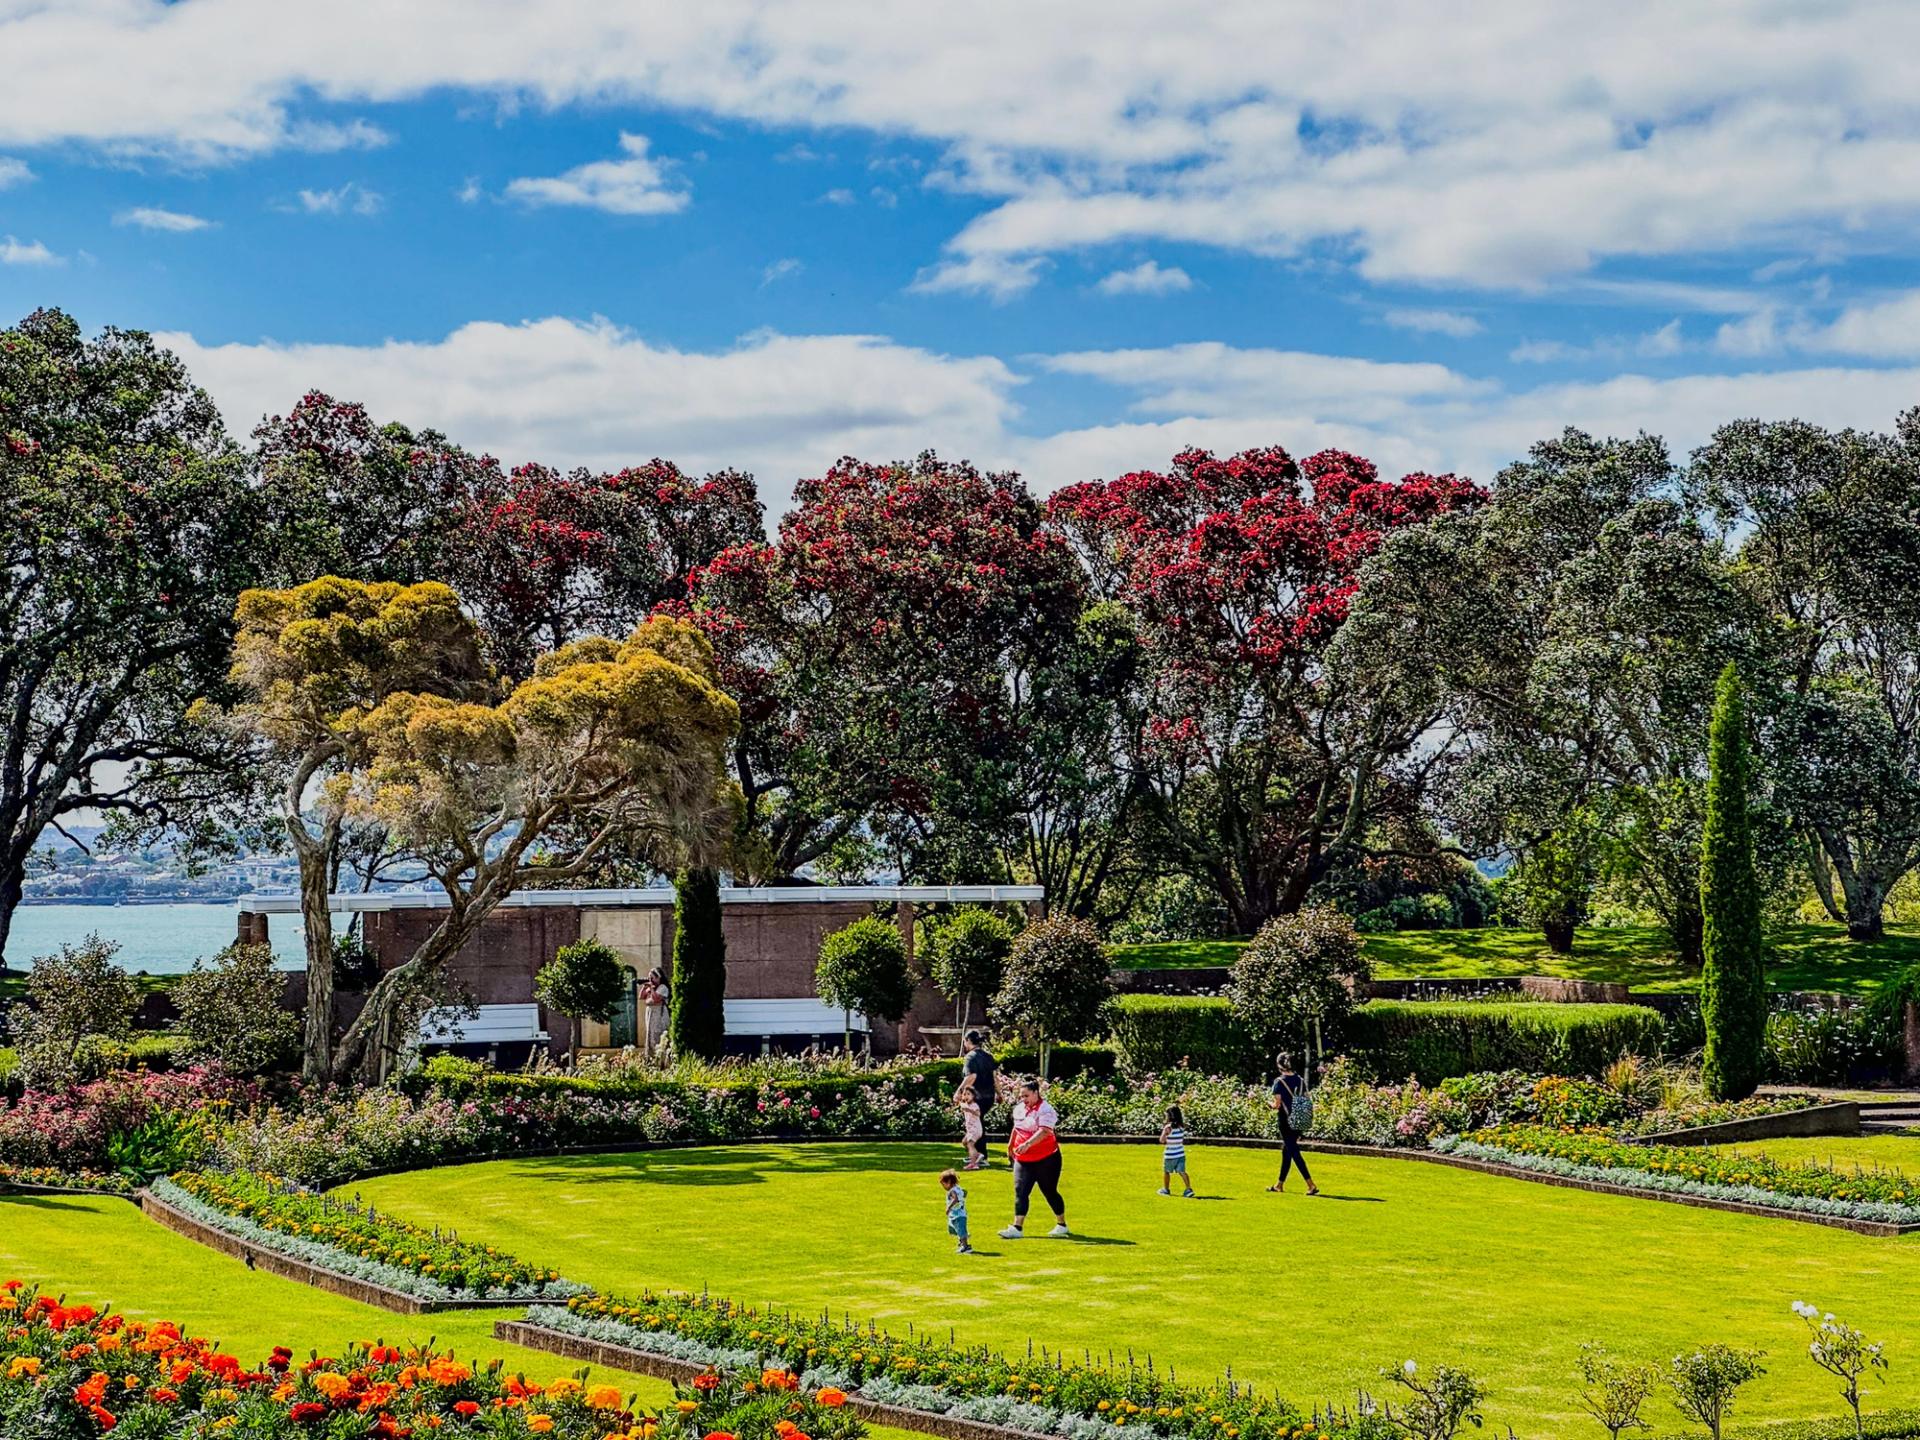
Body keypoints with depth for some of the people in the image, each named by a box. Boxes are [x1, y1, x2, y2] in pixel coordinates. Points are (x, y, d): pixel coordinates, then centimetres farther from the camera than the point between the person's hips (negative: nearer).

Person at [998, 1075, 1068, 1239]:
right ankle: (1017, 1228, -6)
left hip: (1046, 1159, -6)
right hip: (1023, 1160, 6)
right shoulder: (1019, 1108, 8)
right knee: (1020, 1192, -3)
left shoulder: (1045, 1110, -16)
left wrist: (1027, 1144, -43)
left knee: (1050, 1192, 5)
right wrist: (1011, 1144, 36)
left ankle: (1062, 1226, 21)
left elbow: (1044, 1131, -31)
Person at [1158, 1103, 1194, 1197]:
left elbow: (1162, 1140, -16)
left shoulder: (1168, 1127, -18)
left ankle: (1166, 1189, 28)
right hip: (1181, 1154, 4)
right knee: (1182, 1172, 3)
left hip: (1170, 1155, -4)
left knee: (1166, 1172, 15)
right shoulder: (1182, 1126, -2)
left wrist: (1163, 1131, 1)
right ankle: (1188, 1189, -11)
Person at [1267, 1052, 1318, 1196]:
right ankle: (1280, 1184, 27)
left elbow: (1277, 1104, -14)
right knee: (1286, 1151, 18)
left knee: (1294, 1152, -5)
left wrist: (1272, 1105, 7)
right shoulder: (1300, 1080, 5)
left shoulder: (1279, 1082, -12)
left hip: (1286, 1121, -6)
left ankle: (1311, 1185, -14)